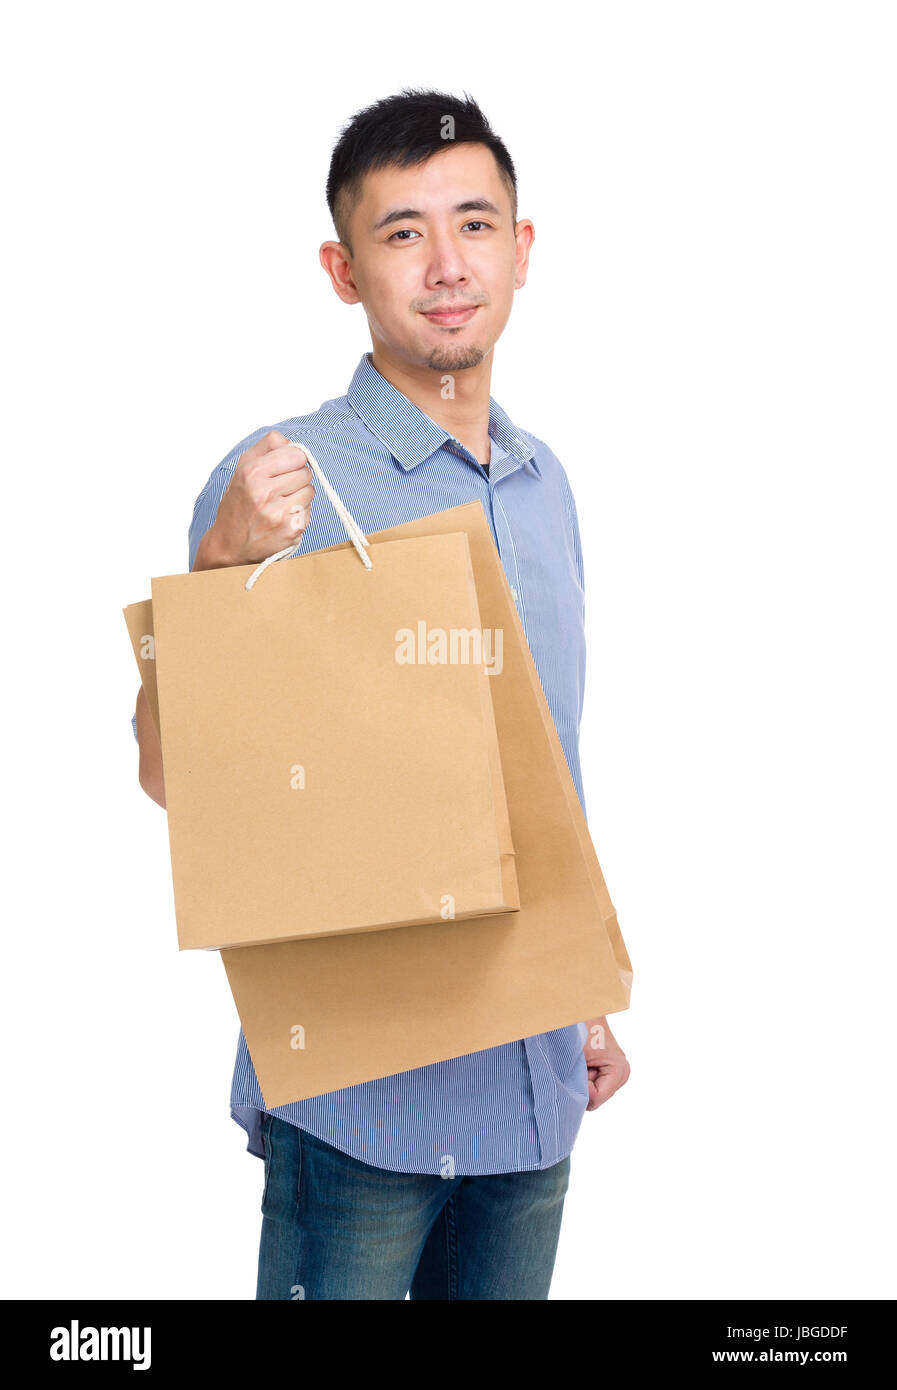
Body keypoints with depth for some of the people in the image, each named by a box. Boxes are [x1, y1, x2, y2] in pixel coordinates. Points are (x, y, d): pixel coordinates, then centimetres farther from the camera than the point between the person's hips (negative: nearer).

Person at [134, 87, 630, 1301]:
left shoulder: (545, 484, 8)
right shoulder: (284, 484, -12)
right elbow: (170, 775, -14)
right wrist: (222, 560, -29)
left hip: (531, 1082, 6)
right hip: (357, 1094, -6)